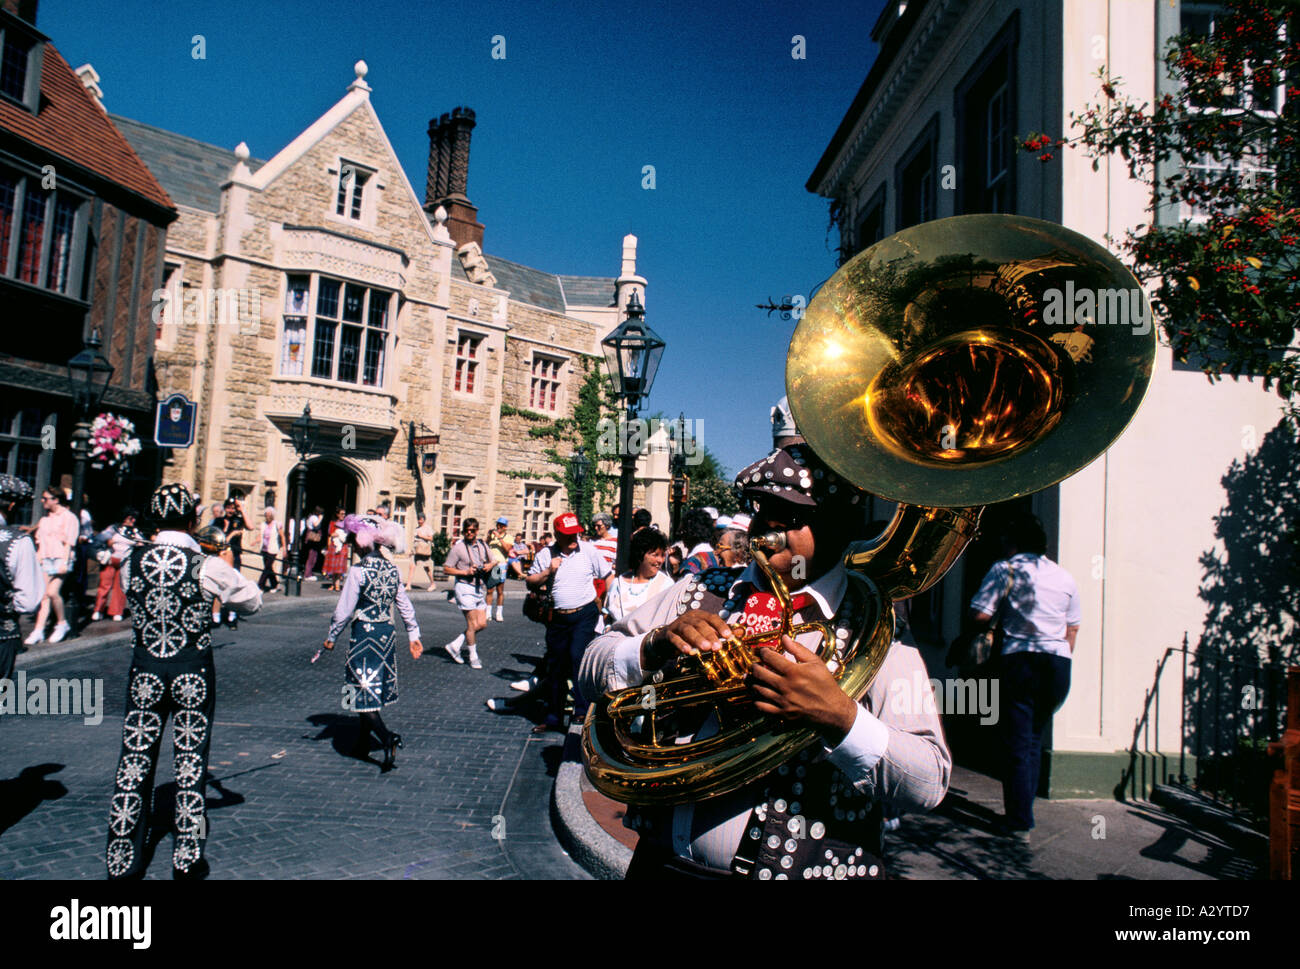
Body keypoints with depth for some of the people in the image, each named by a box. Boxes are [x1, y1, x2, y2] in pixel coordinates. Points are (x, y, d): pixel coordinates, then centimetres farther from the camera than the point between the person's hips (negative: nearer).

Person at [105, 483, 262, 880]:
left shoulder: (132, 560, -4)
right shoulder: (208, 566, -12)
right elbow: (252, 602, 1)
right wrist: (229, 568, 16)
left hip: (145, 669, 2)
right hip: (193, 672, -2)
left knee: (135, 761, 11)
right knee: (190, 763, 8)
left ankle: (122, 860, 20)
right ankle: (187, 858, 16)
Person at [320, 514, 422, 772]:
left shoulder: (358, 570, -14)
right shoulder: (392, 569, 4)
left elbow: (344, 610, -10)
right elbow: (405, 606, 9)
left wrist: (331, 636, 3)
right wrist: (414, 635, 18)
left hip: (364, 635, -7)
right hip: (387, 634, 7)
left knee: (363, 692, -2)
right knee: (375, 690, 16)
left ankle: (387, 738, -20)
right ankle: (362, 744, 26)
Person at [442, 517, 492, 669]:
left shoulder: (483, 545, 10)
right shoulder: (458, 547, -6)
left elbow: (492, 561, 23)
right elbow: (446, 569, -7)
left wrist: (489, 566, -1)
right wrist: (465, 572, -17)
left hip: (479, 588, 6)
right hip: (465, 588, -6)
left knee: (482, 623, 5)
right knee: (472, 624, -6)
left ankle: (455, 645, 16)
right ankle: (473, 657, 8)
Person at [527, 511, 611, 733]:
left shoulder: (589, 550, -2)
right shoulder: (545, 554, 2)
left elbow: (608, 576, 4)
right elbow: (530, 582, 7)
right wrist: (547, 572, -10)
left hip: (585, 614, -3)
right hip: (558, 617, 3)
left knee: (578, 656, -21)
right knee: (556, 668, 10)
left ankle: (583, 709, -13)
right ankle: (554, 718, 22)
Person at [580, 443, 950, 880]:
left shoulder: (875, 628, -9)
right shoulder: (699, 590, 2)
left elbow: (927, 786, -15)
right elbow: (591, 671, 2)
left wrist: (838, 716, -31)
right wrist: (654, 646, -17)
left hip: (805, 867, -3)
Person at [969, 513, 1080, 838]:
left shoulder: (1004, 570, -1)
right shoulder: (1065, 577, 14)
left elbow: (980, 615, -9)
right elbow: (1073, 629, 17)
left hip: (1020, 660, -5)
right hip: (1059, 663, 5)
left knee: (1017, 743, 1)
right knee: (1035, 739, 17)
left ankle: (1019, 821, 3)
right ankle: (1023, 810, 21)